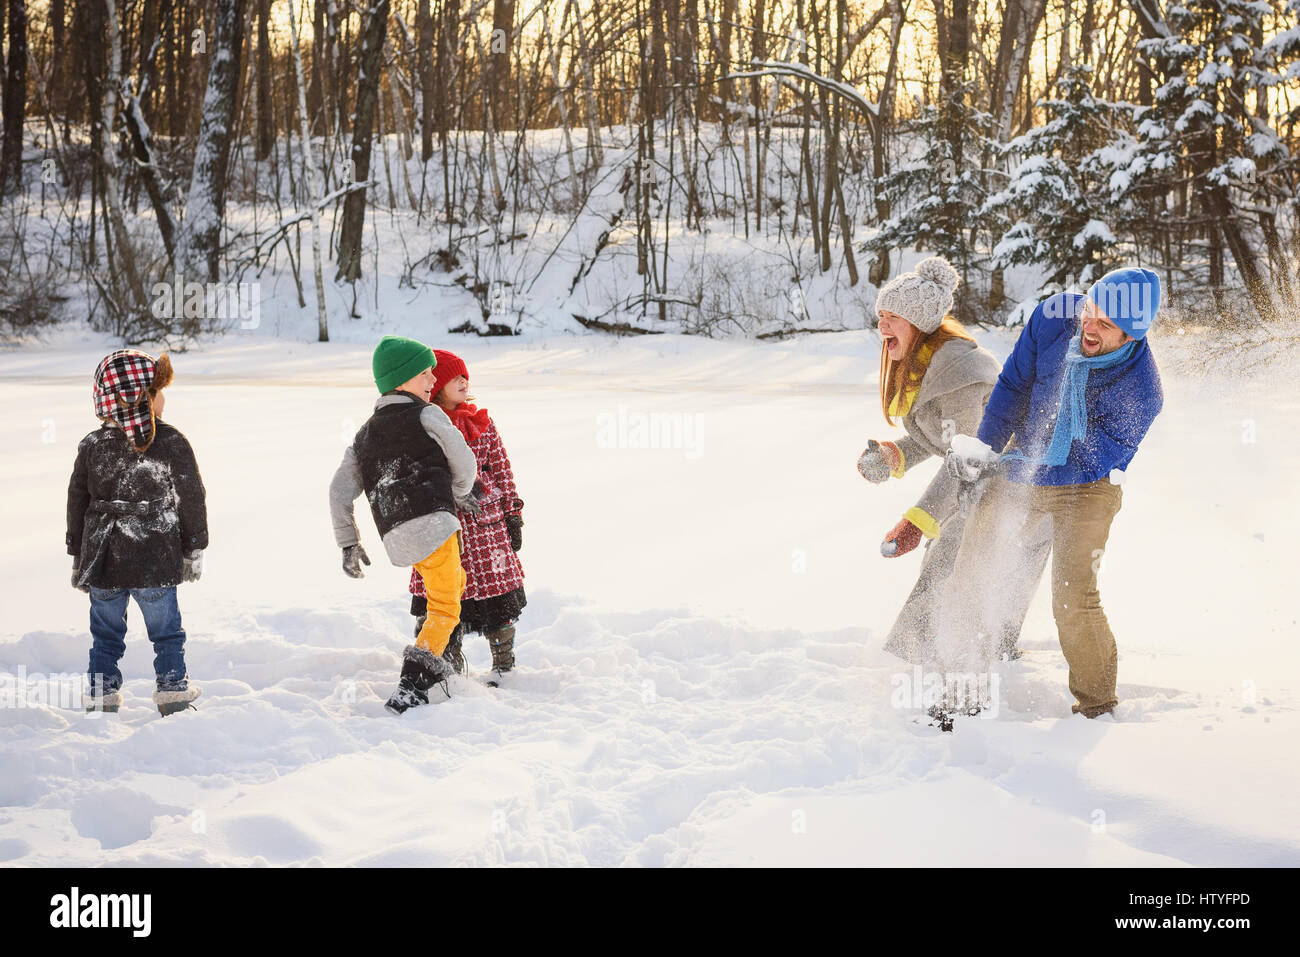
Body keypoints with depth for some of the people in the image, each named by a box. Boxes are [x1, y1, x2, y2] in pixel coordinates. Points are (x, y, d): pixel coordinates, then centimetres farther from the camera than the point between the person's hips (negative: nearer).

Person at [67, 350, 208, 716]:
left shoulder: (91, 446, -2)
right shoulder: (171, 443, -10)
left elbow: (77, 504, 6)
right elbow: (192, 500, -4)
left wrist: (78, 556, 17)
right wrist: (194, 549, 9)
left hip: (103, 561, 2)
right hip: (156, 560, -2)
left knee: (106, 632, 15)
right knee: (166, 629, 13)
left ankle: (102, 693, 16)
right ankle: (172, 688, 15)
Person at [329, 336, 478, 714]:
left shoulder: (365, 434, 21)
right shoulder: (427, 416, 2)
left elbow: (340, 490, 16)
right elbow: (464, 465, 3)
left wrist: (348, 542, 20)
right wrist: (458, 495, 24)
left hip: (396, 537, 7)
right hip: (432, 523, -7)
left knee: (455, 583, 27)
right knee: (445, 609, 1)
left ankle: (433, 668, 22)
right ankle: (411, 687, -13)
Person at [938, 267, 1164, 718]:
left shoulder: (1140, 392, -29)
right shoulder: (1055, 318, -18)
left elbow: (1089, 462, -23)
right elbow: (1014, 383, -3)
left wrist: (999, 466, -24)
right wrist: (984, 445, -12)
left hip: (1086, 488, -4)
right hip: (1020, 474, 4)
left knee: (1073, 600, -15)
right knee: (967, 583, 2)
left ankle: (1097, 703, 7)